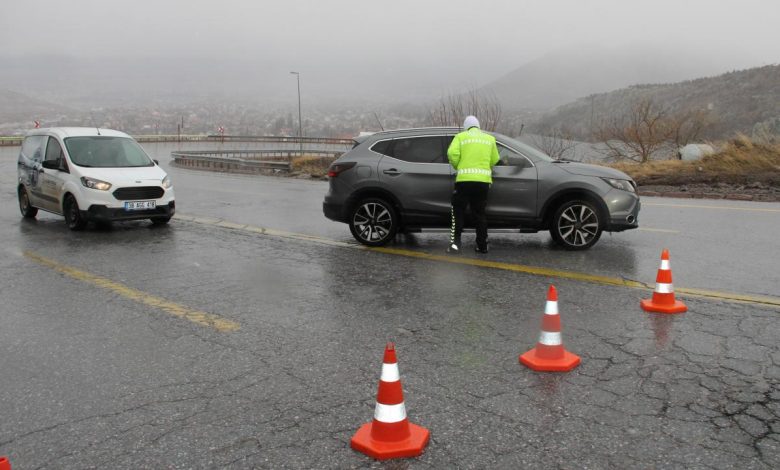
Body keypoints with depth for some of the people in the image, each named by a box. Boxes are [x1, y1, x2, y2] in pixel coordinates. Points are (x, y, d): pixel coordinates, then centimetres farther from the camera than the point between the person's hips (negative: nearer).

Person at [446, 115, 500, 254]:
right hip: (483, 180, 3)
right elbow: (495, 160, 11)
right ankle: (482, 245, 15)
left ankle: (455, 243, -4)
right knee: (480, 214, 12)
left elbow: (452, 153, -9)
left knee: (458, 212, 5)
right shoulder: (489, 138, 16)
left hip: (464, 179, -3)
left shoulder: (461, 136, 7)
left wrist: (458, 166, 7)